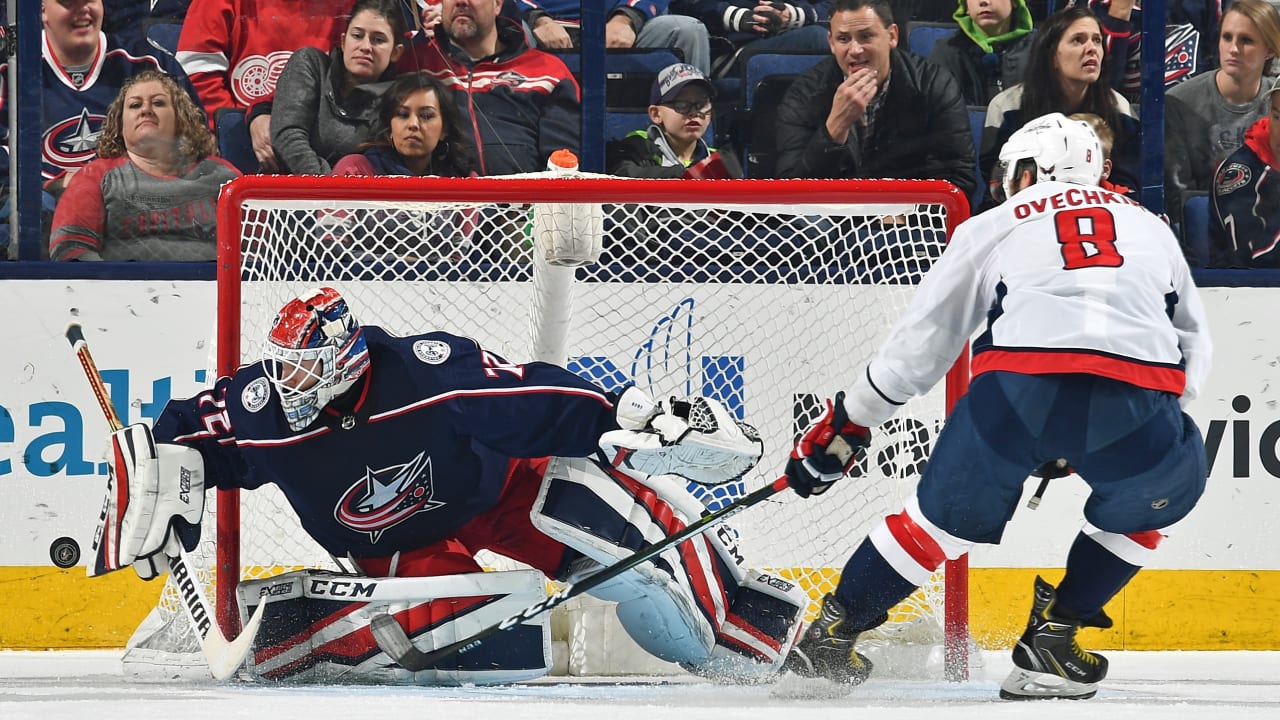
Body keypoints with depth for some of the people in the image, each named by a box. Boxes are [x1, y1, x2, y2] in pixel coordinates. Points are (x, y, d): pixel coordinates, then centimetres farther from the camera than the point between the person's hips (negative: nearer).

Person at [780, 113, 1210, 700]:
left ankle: (831, 635, 27)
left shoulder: (993, 227, 28)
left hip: (1018, 388, 0)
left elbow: (920, 339, 28)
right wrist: (1085, 443, 35)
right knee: (1161, 493, 29)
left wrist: (843, 424, 38)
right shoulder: (1151, 228, 33)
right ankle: (1053, 635, 23)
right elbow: (1194, 344, 31)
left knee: (948, 514, 22)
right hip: (1137, 399, 0)